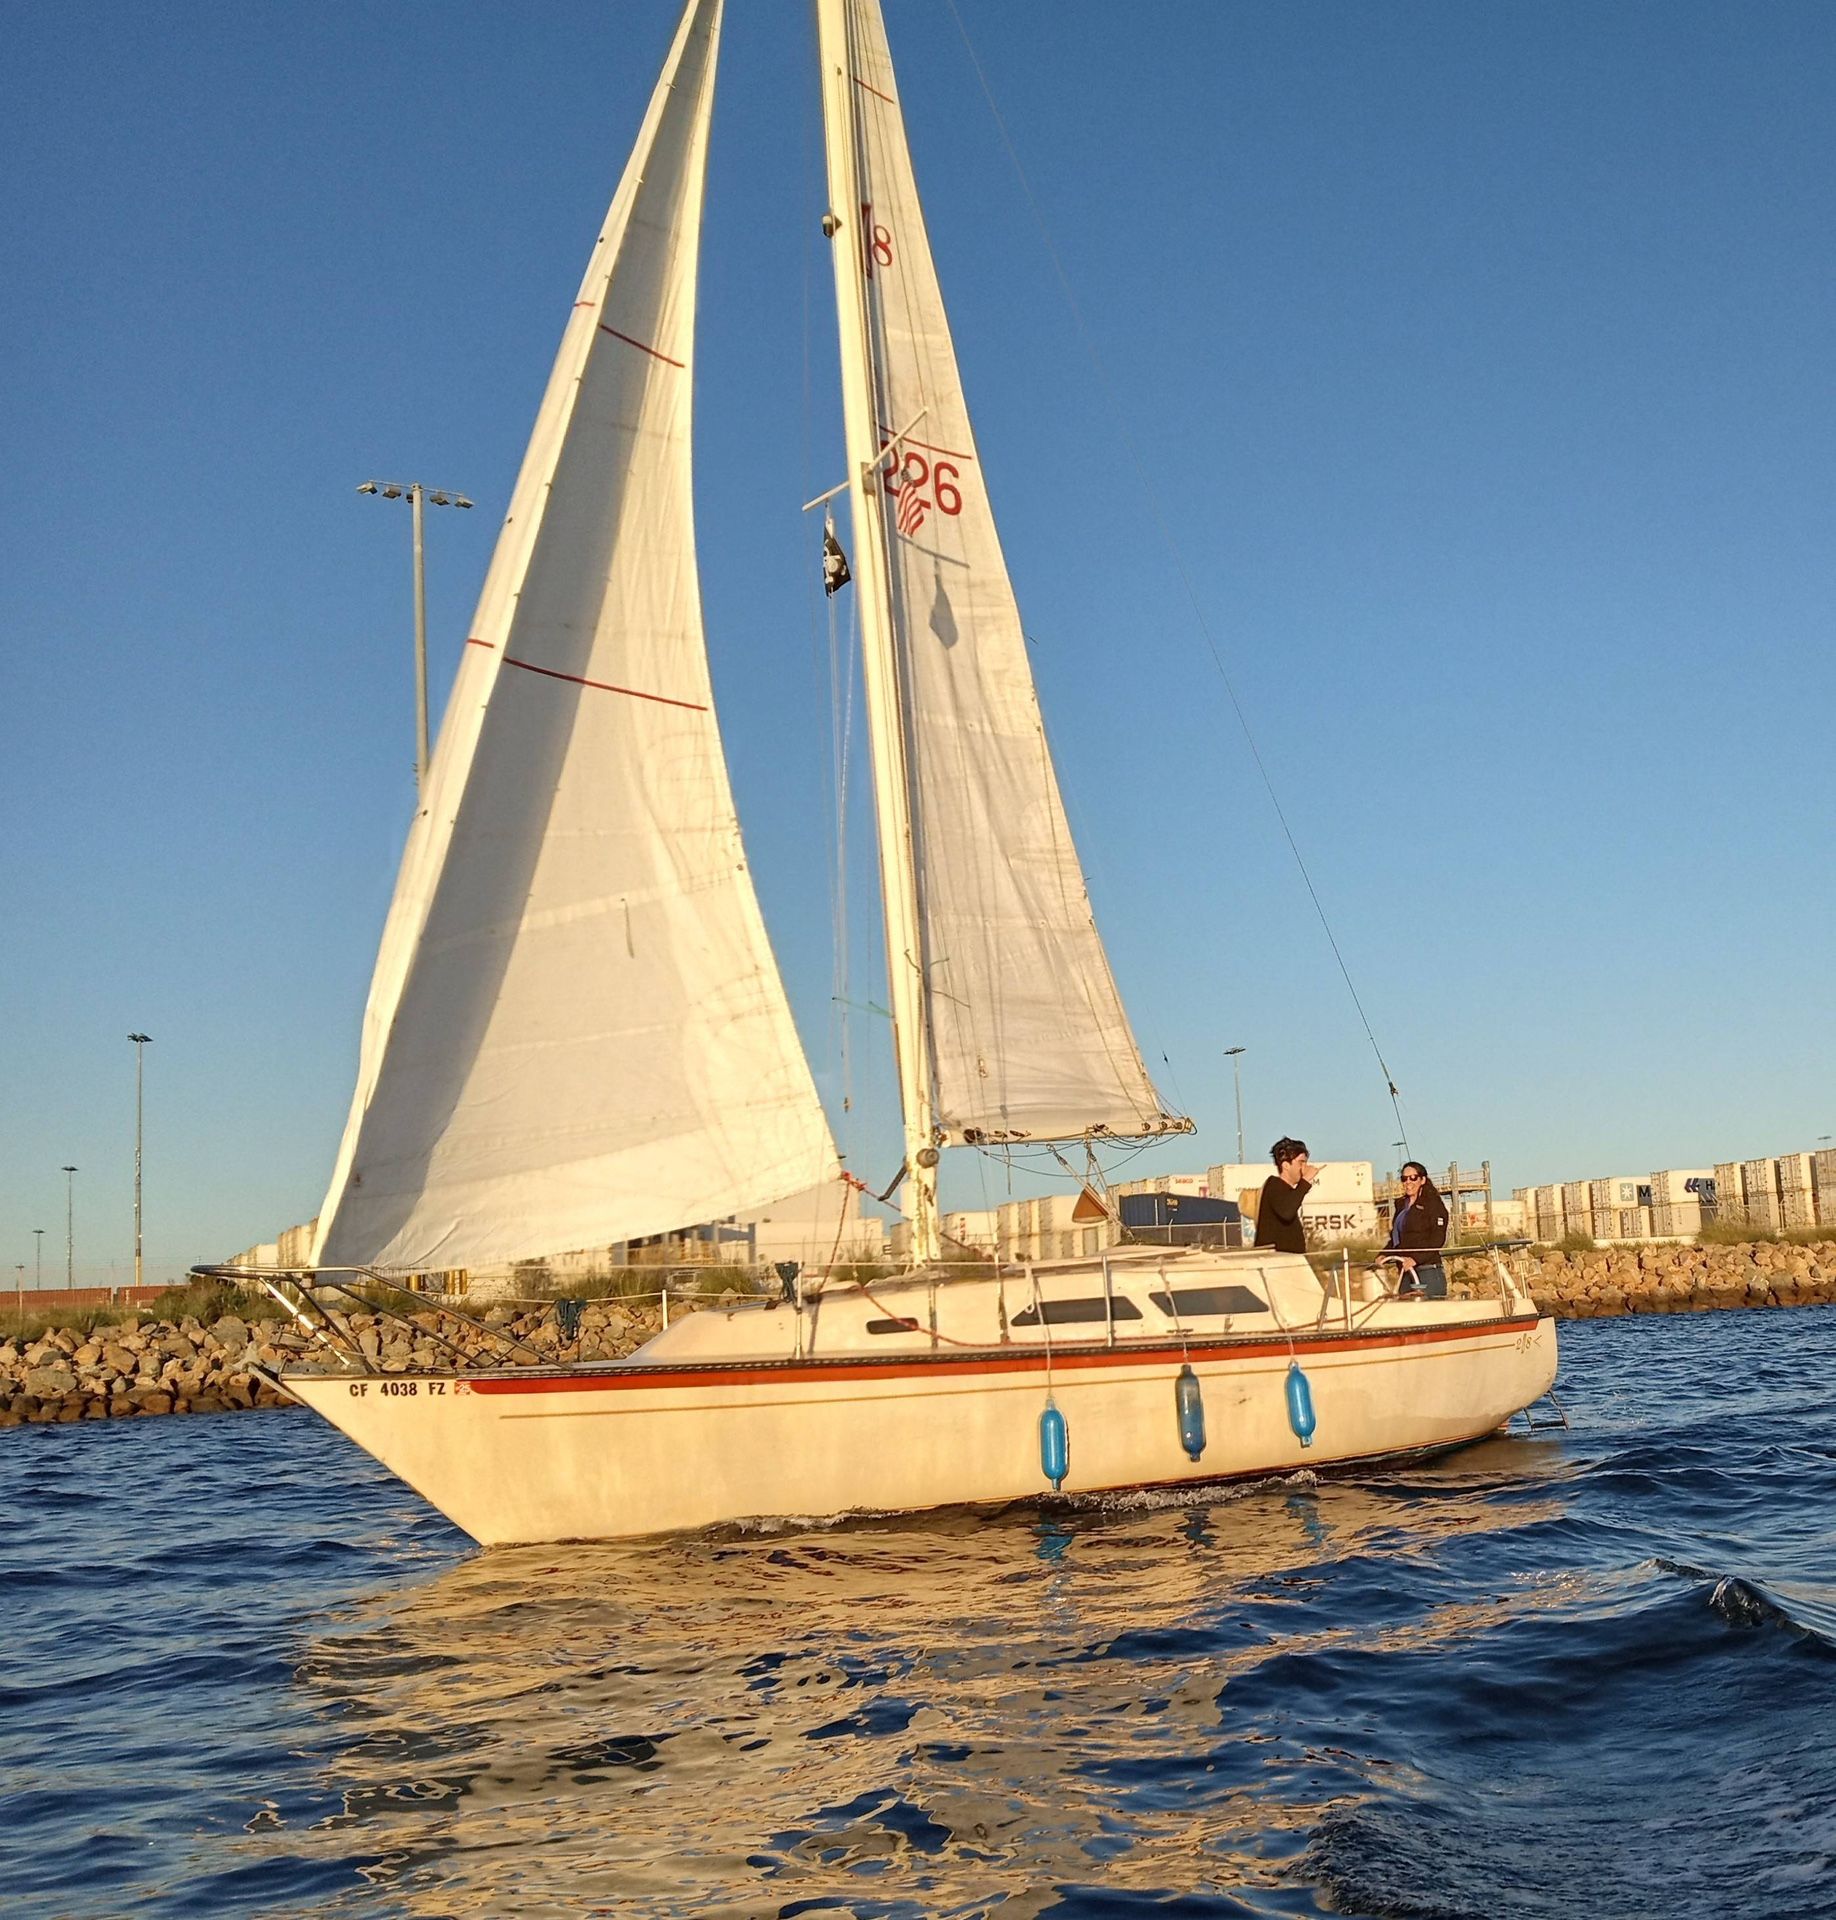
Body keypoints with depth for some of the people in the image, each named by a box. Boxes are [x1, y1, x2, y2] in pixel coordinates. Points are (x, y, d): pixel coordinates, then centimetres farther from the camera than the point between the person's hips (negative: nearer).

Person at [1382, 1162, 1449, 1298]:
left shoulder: (1433, 1203, -2)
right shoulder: (1402, 1205, 21)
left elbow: (1438, 1239, -12)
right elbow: (1396, 1238, 24)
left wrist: (1415, 1259, -22)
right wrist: (1384, 1255, 6)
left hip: (1428, 1271, -7)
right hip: (1406, 1273, 7)